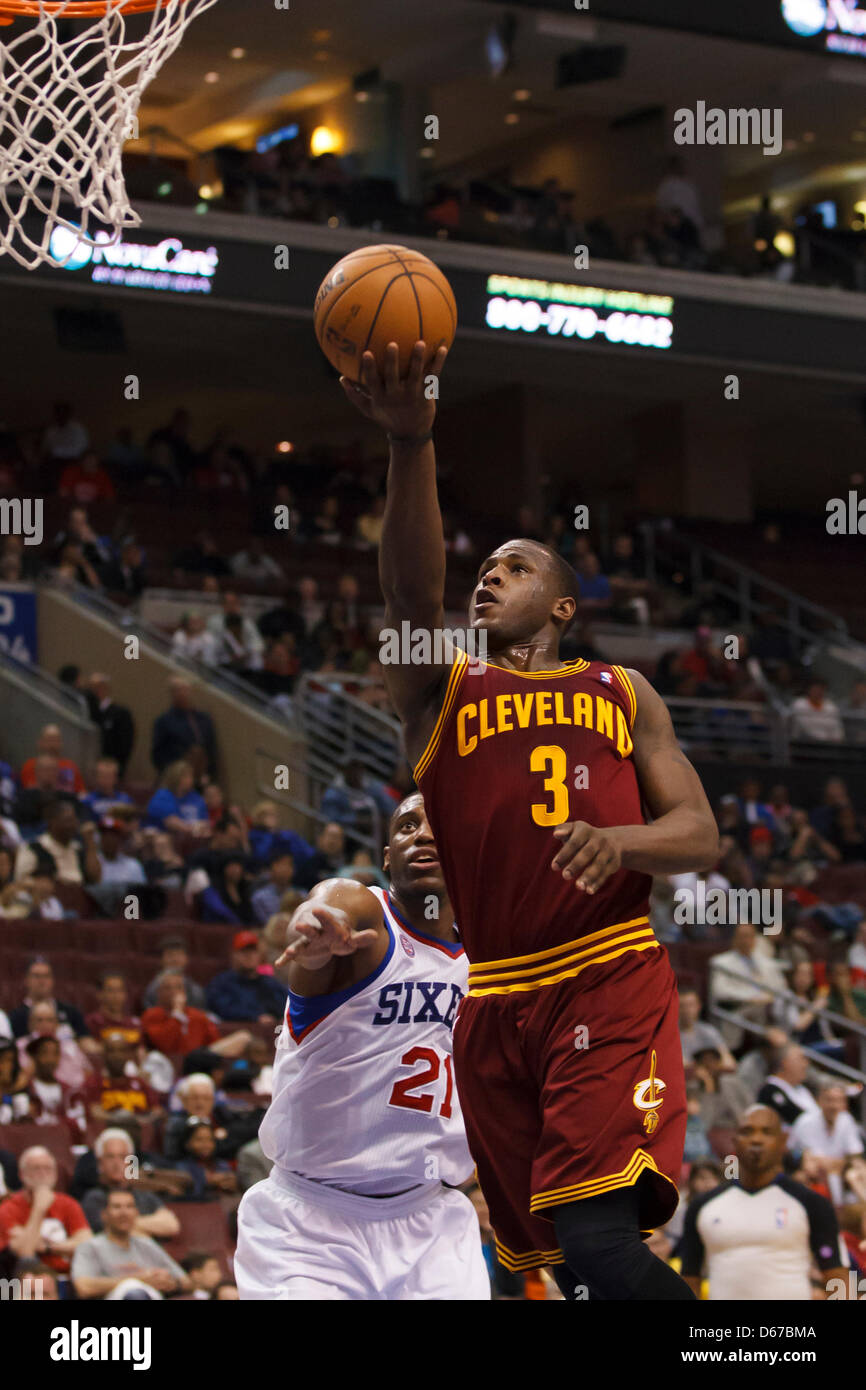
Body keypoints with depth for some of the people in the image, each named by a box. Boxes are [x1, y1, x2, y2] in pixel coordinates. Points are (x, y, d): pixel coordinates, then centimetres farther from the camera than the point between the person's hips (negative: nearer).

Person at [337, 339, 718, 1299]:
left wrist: (623, 839, -17)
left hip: (612, 980, -2)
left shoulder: (622, 694, 15)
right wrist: (411, 443, -27)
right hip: (497, 1001, 3)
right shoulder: (438, 690, 13)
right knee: (562, 1258, 7)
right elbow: (411, 590, -9)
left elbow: (701, 838, 8)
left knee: (603, 1245, -24)